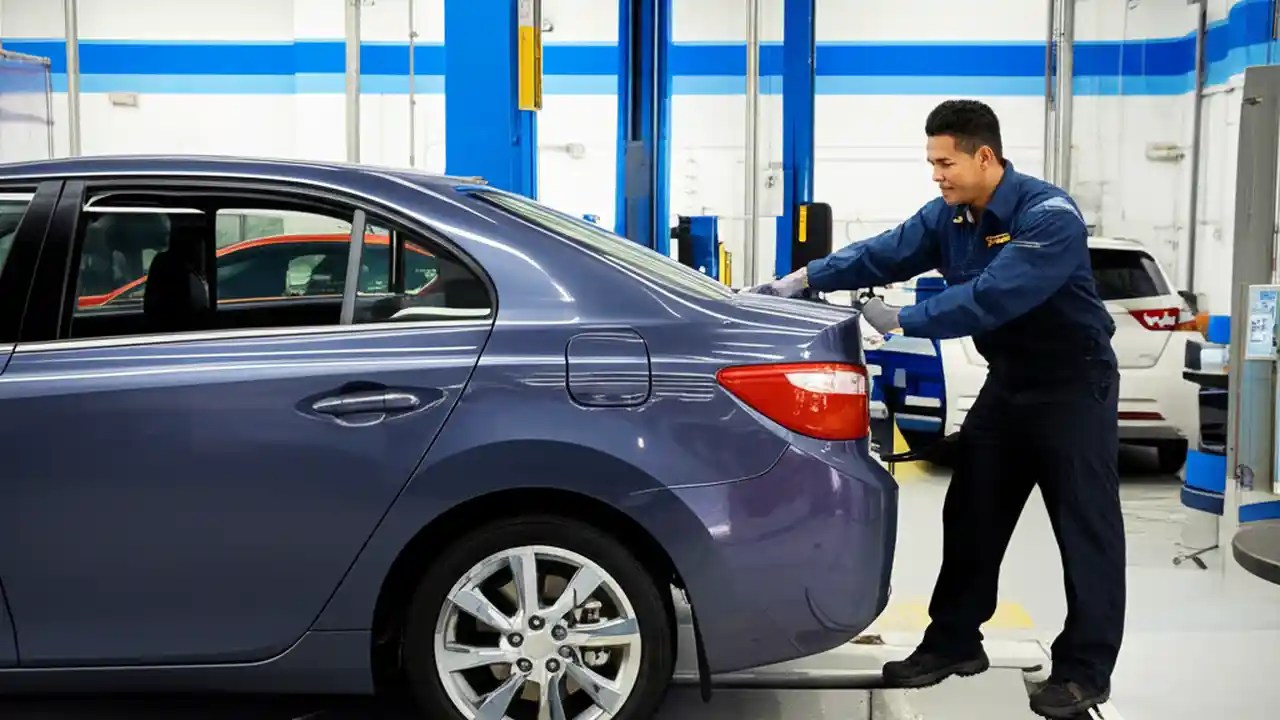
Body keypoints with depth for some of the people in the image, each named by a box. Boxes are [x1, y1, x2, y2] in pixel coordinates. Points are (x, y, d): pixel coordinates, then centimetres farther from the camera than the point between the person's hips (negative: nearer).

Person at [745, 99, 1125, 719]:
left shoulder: (1049, 216, -25)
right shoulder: (947, 215, -1)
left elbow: (992, 296, -34)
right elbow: (884, 254, -7)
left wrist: (903, 321, -33)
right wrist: (804, 279, -18)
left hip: (1073, 384, -7)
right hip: (1008, 380, 8)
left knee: (1085, 526, -3)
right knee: (971, 516, 9)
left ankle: (1084, 669, 3)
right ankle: (954, 642, 20)